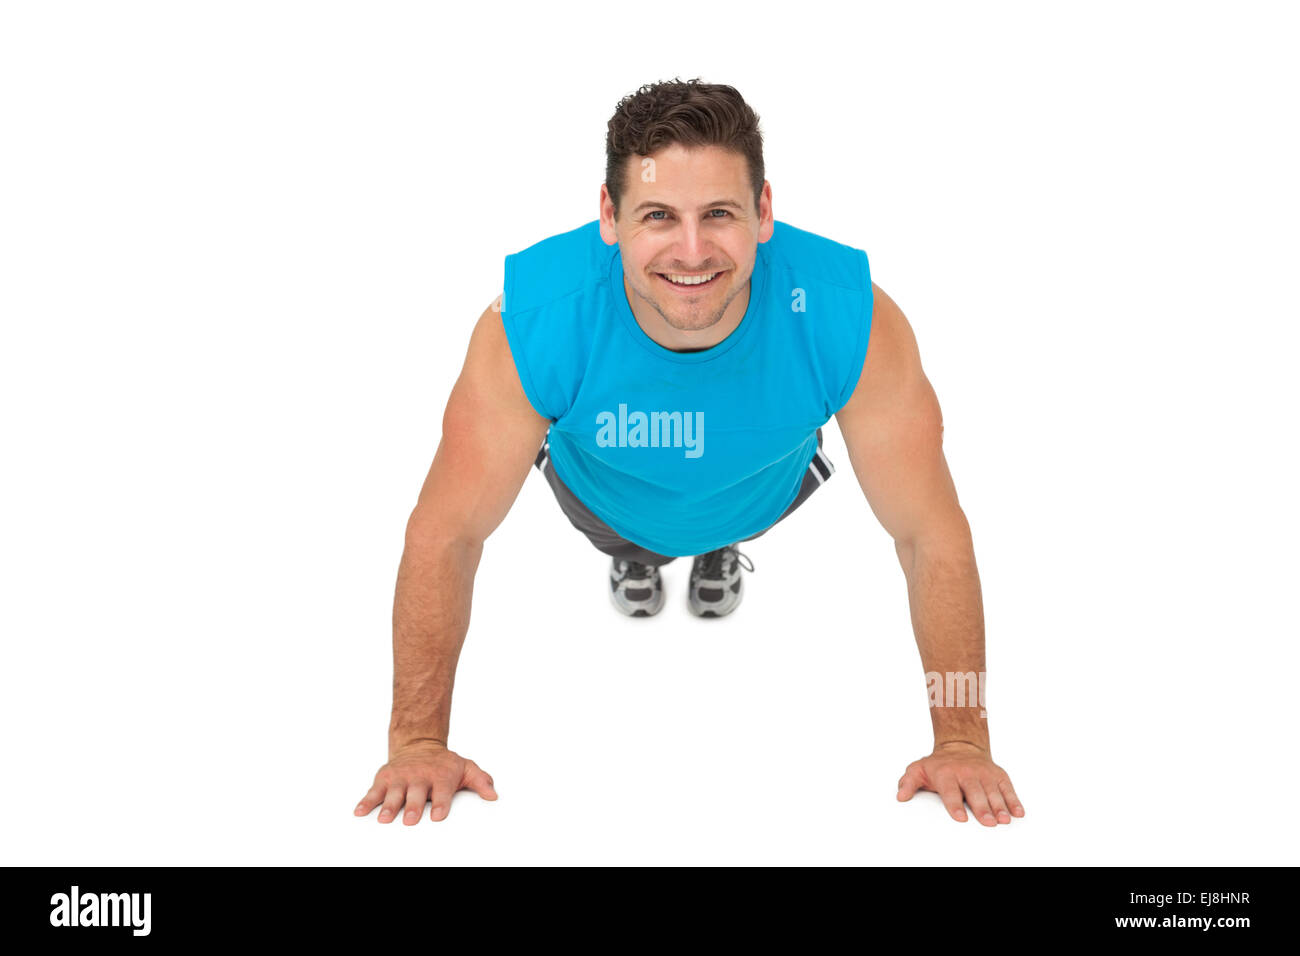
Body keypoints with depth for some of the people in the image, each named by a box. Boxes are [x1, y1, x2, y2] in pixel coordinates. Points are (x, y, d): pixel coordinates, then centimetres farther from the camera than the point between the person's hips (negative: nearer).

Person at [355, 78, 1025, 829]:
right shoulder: (532, 323, -44)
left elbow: (933, 534, -31)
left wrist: (962, 742, -28)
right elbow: (446, 535, -31)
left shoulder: (849, 319, -44)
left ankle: (723, 549, 60)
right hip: (608, 496, 0)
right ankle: (631, 557, 61)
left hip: (764, 489, 0)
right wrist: (418, 743, -27)